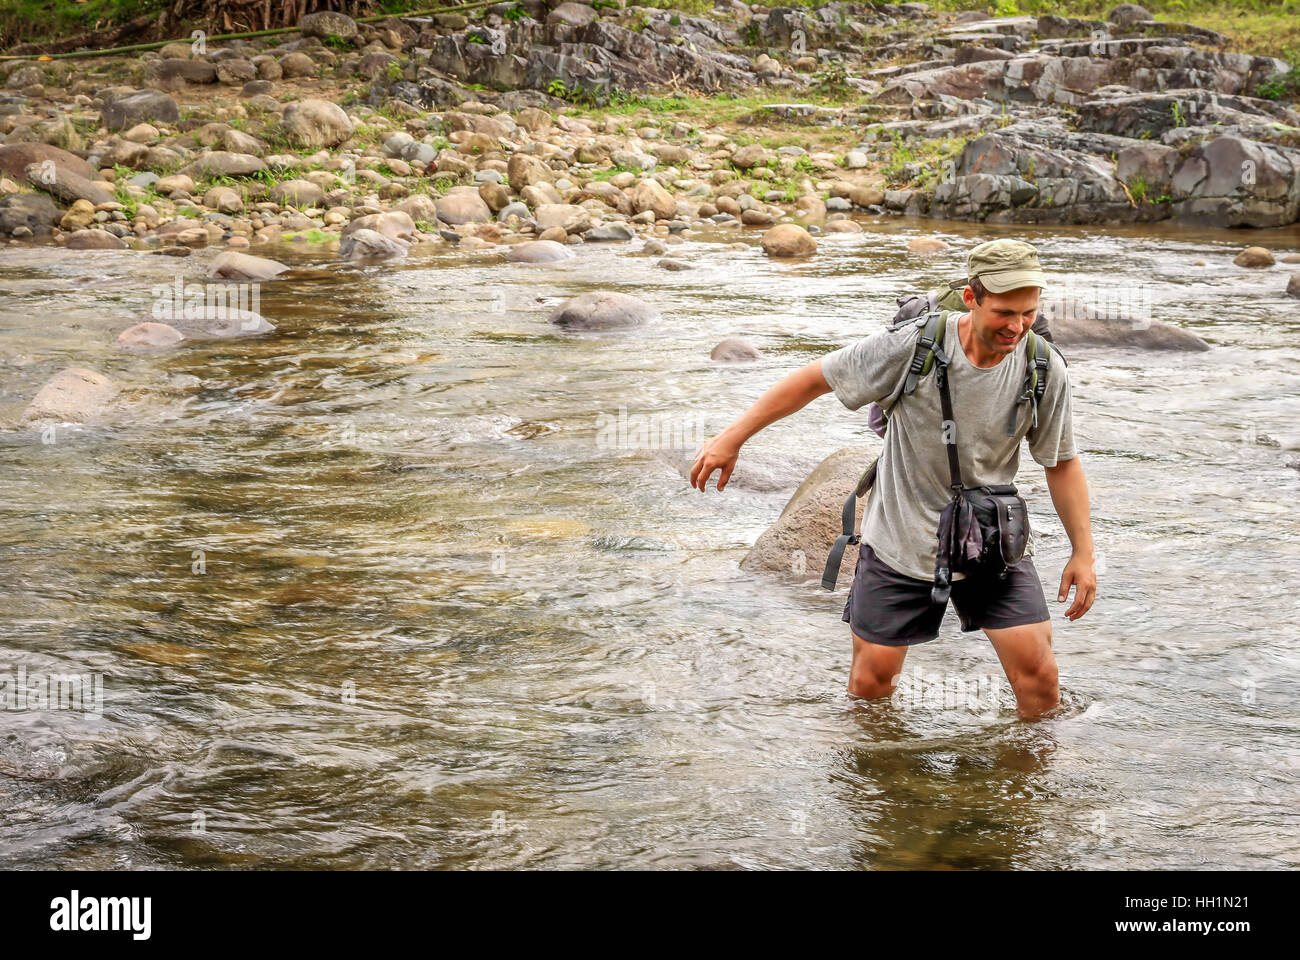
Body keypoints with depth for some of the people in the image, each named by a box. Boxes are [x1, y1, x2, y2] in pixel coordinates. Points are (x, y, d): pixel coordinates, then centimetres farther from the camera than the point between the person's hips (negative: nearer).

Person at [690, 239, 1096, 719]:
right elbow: (816, 379, -12)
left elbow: (1062, 462, 3)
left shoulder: (1045, 369, -11)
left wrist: (1083, 552, 3)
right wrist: (731, 438, -11)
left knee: (1038, 674, -7)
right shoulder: (913, 345, -21)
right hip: (901, 539, -1)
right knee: (871, 680, 7)